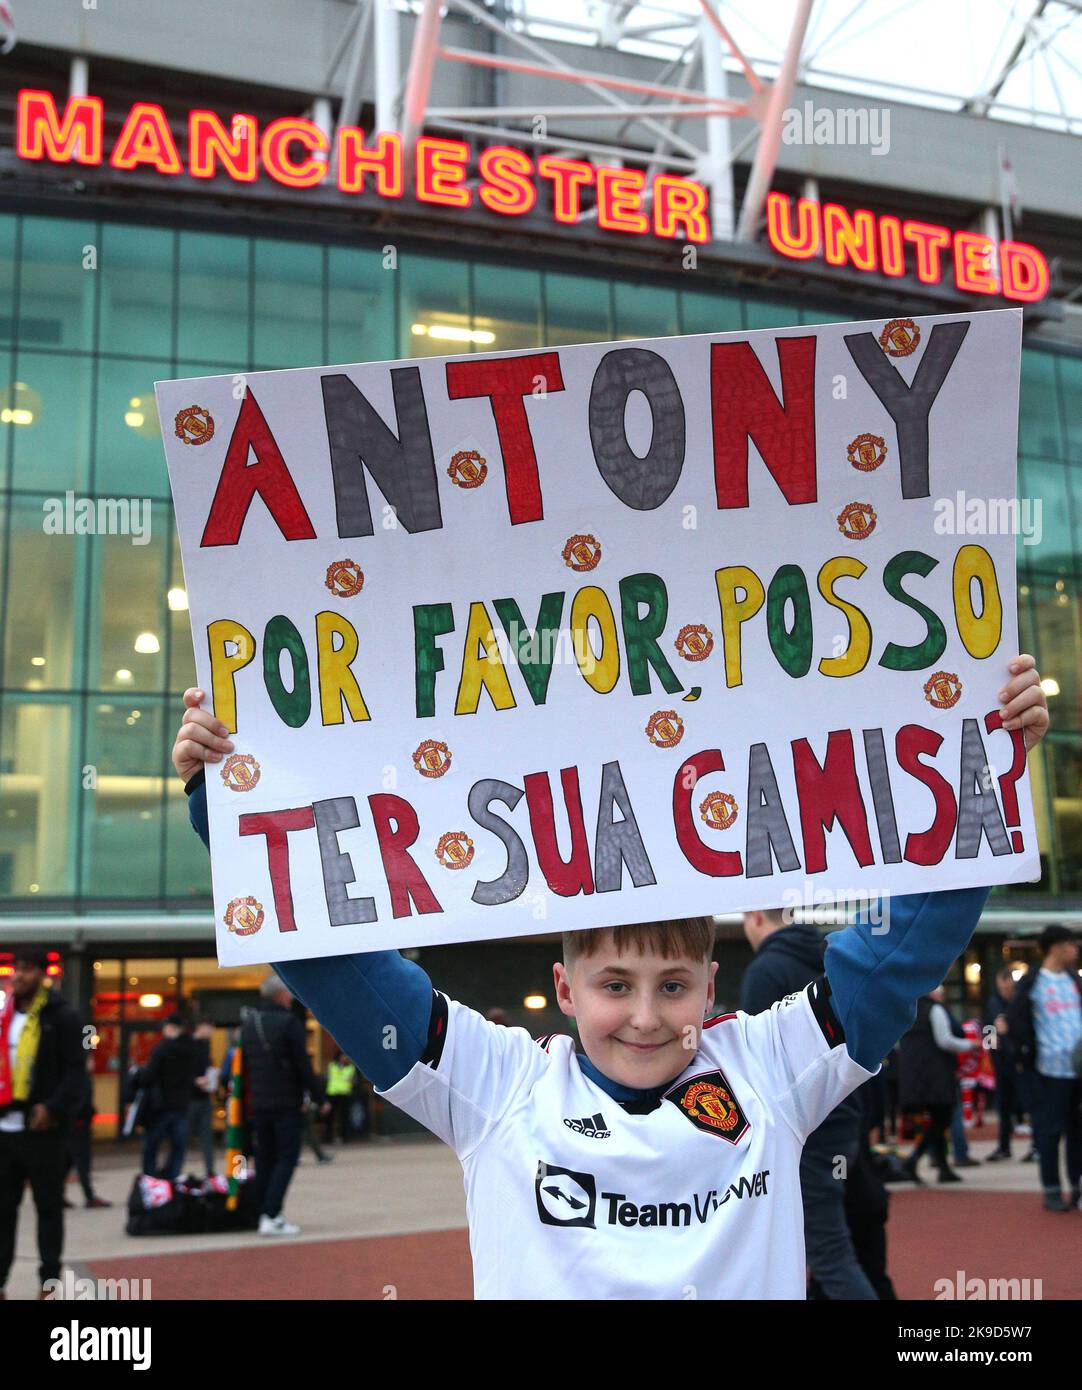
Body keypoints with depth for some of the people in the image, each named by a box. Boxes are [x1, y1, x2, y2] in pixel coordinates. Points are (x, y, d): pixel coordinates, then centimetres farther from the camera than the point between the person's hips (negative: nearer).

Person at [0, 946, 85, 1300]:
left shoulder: (61, 1016, -3)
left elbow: (75, 1068, -8)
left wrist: (54, 1108, -19)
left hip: (42, 1126, -5)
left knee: (48, 1205, 4)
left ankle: (49, 1281, 12)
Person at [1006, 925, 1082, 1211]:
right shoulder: (1032, 982, -4)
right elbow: (1015, 1021, -5)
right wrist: (1030, 1054, -10)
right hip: (1050, 1069, -5)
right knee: (1050, 1130, 0)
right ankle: (1052, 1191, 8)